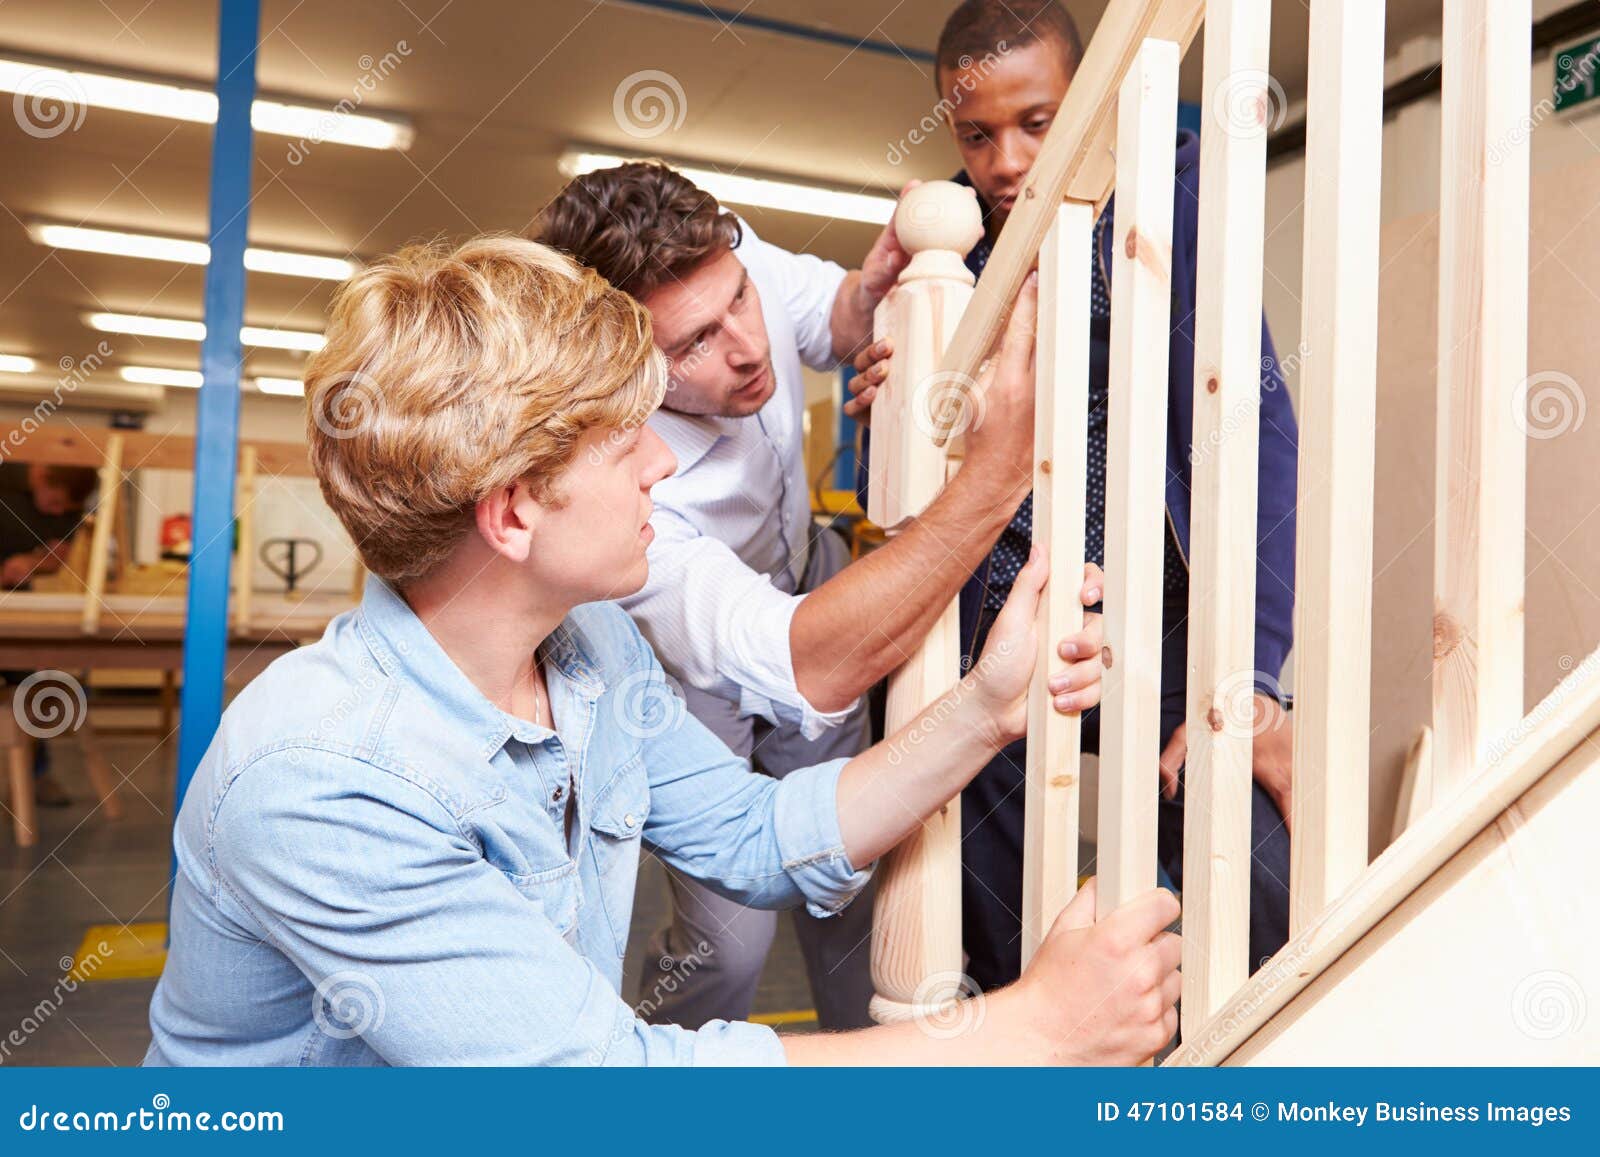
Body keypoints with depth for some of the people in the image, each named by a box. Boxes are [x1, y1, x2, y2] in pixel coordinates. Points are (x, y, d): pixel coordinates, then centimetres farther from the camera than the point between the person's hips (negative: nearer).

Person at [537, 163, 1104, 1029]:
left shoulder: (729, 259, -25)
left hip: (806, 583, 6)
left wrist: (873, 285, -26)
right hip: (692, 664, -5)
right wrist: (998, 474, -57)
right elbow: (808, 670, -51)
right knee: (729, 935, -7)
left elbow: (832, 323, 0)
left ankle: (865, 1042, 42)